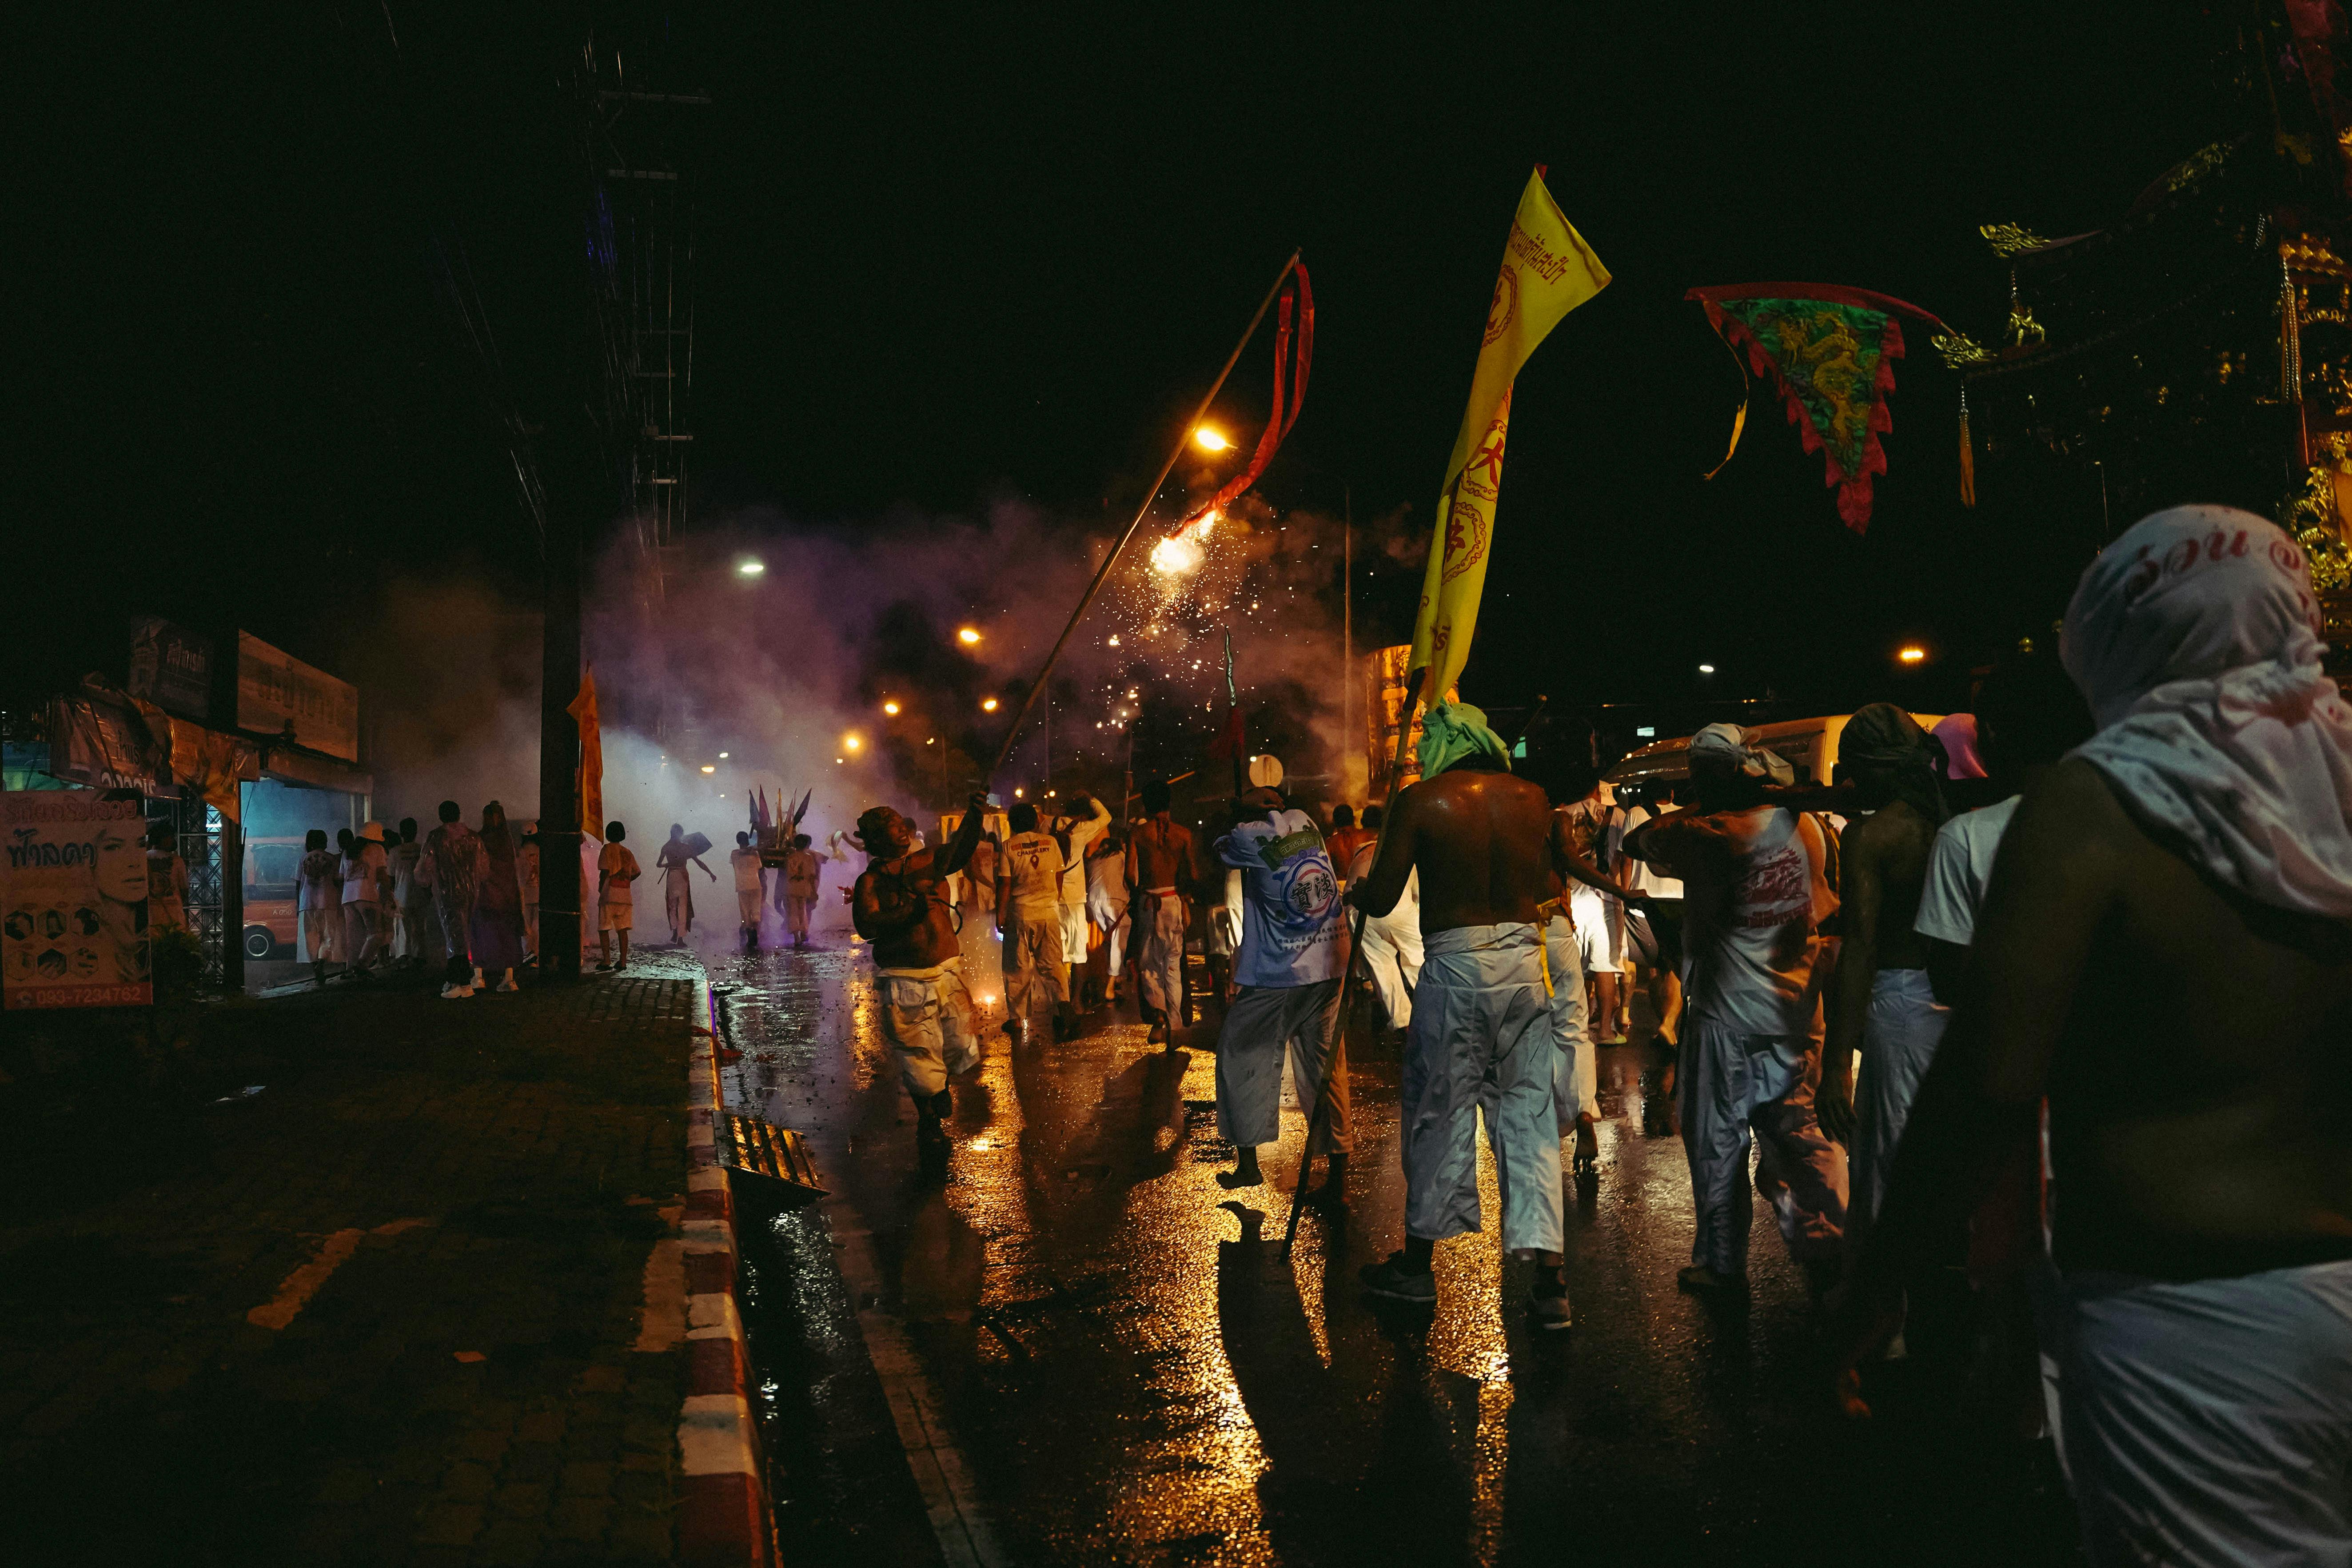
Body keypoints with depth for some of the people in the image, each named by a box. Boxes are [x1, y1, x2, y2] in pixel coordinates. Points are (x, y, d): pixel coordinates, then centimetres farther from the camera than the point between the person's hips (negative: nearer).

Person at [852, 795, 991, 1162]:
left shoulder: (924, 864, 8)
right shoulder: (870, 882, -4)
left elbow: (958, 853, -8)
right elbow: (867, 926, -18)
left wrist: (975, 816, -24)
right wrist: (910, 910, -26)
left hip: (947, 973, 4)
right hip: (906, 984, -4)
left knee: (961, 1047, 10)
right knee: (919, 1057, 4)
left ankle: (939, 1086, 44)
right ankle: (929, 1124, 25)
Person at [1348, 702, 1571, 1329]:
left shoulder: (1421, 801, -7)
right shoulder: (1532, 798, 5)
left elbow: (1381, 899, -6)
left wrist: (1350, 892, 16)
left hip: (1455, 965, -3)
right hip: (1523, 958, 3)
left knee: (1439, 1113, 9)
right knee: (1529, 1114, 7)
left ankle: (1417, 1264, 21)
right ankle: (1549, 1282, 5)